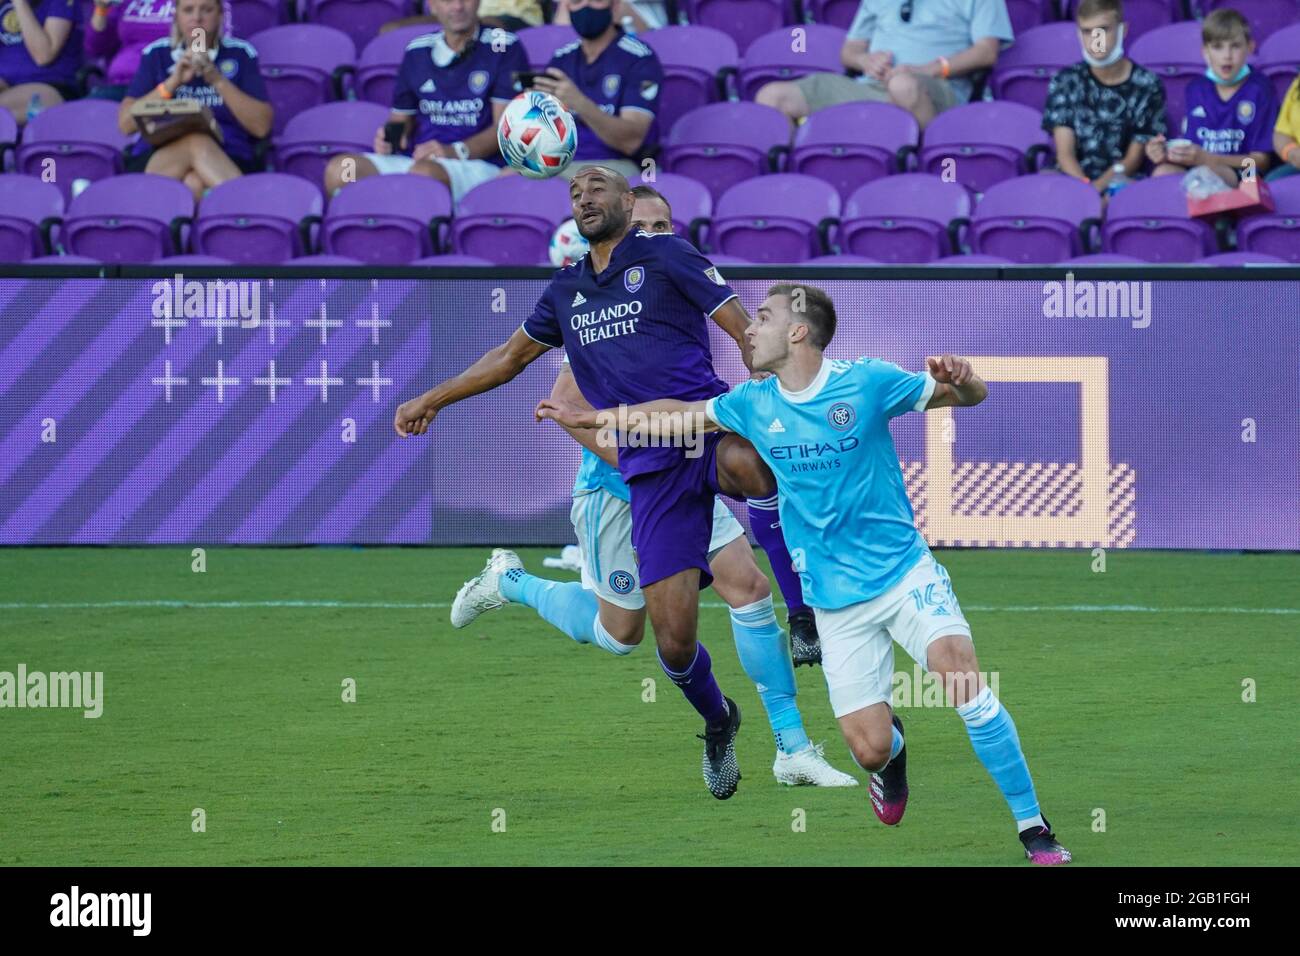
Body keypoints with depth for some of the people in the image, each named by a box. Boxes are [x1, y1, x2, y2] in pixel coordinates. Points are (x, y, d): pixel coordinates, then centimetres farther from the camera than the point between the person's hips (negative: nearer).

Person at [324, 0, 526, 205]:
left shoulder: (504, 47, 4)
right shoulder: (417, 52, 19)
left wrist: (456, 151, -19)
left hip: (479, 166, -5)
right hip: (416, 159, 5)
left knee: (424, 172, -41)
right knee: (338, 169, -23)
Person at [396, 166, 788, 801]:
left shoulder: (665, 258, 6)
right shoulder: (566, 292, 22)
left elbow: (750, 334, 0)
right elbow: (511, 356, 38)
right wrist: (432, 400, 41)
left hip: (709, 430, -4)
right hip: (650, 472, 4)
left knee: (743, 463, -46)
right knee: (674, 640, -6)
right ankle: (718, 724, 25)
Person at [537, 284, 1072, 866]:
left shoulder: (867, 382, -8)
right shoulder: (753, 404, 3)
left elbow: (970, 397, -1)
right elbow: (680, 414, 21)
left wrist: (960, 379, -25)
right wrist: (590, 419, 25)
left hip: (904, 571, -3)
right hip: (835, 597, 3)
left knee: (958, 667, -27)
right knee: (869, 748, -7)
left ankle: (1032, 827, -17)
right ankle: (893, 748, 34)